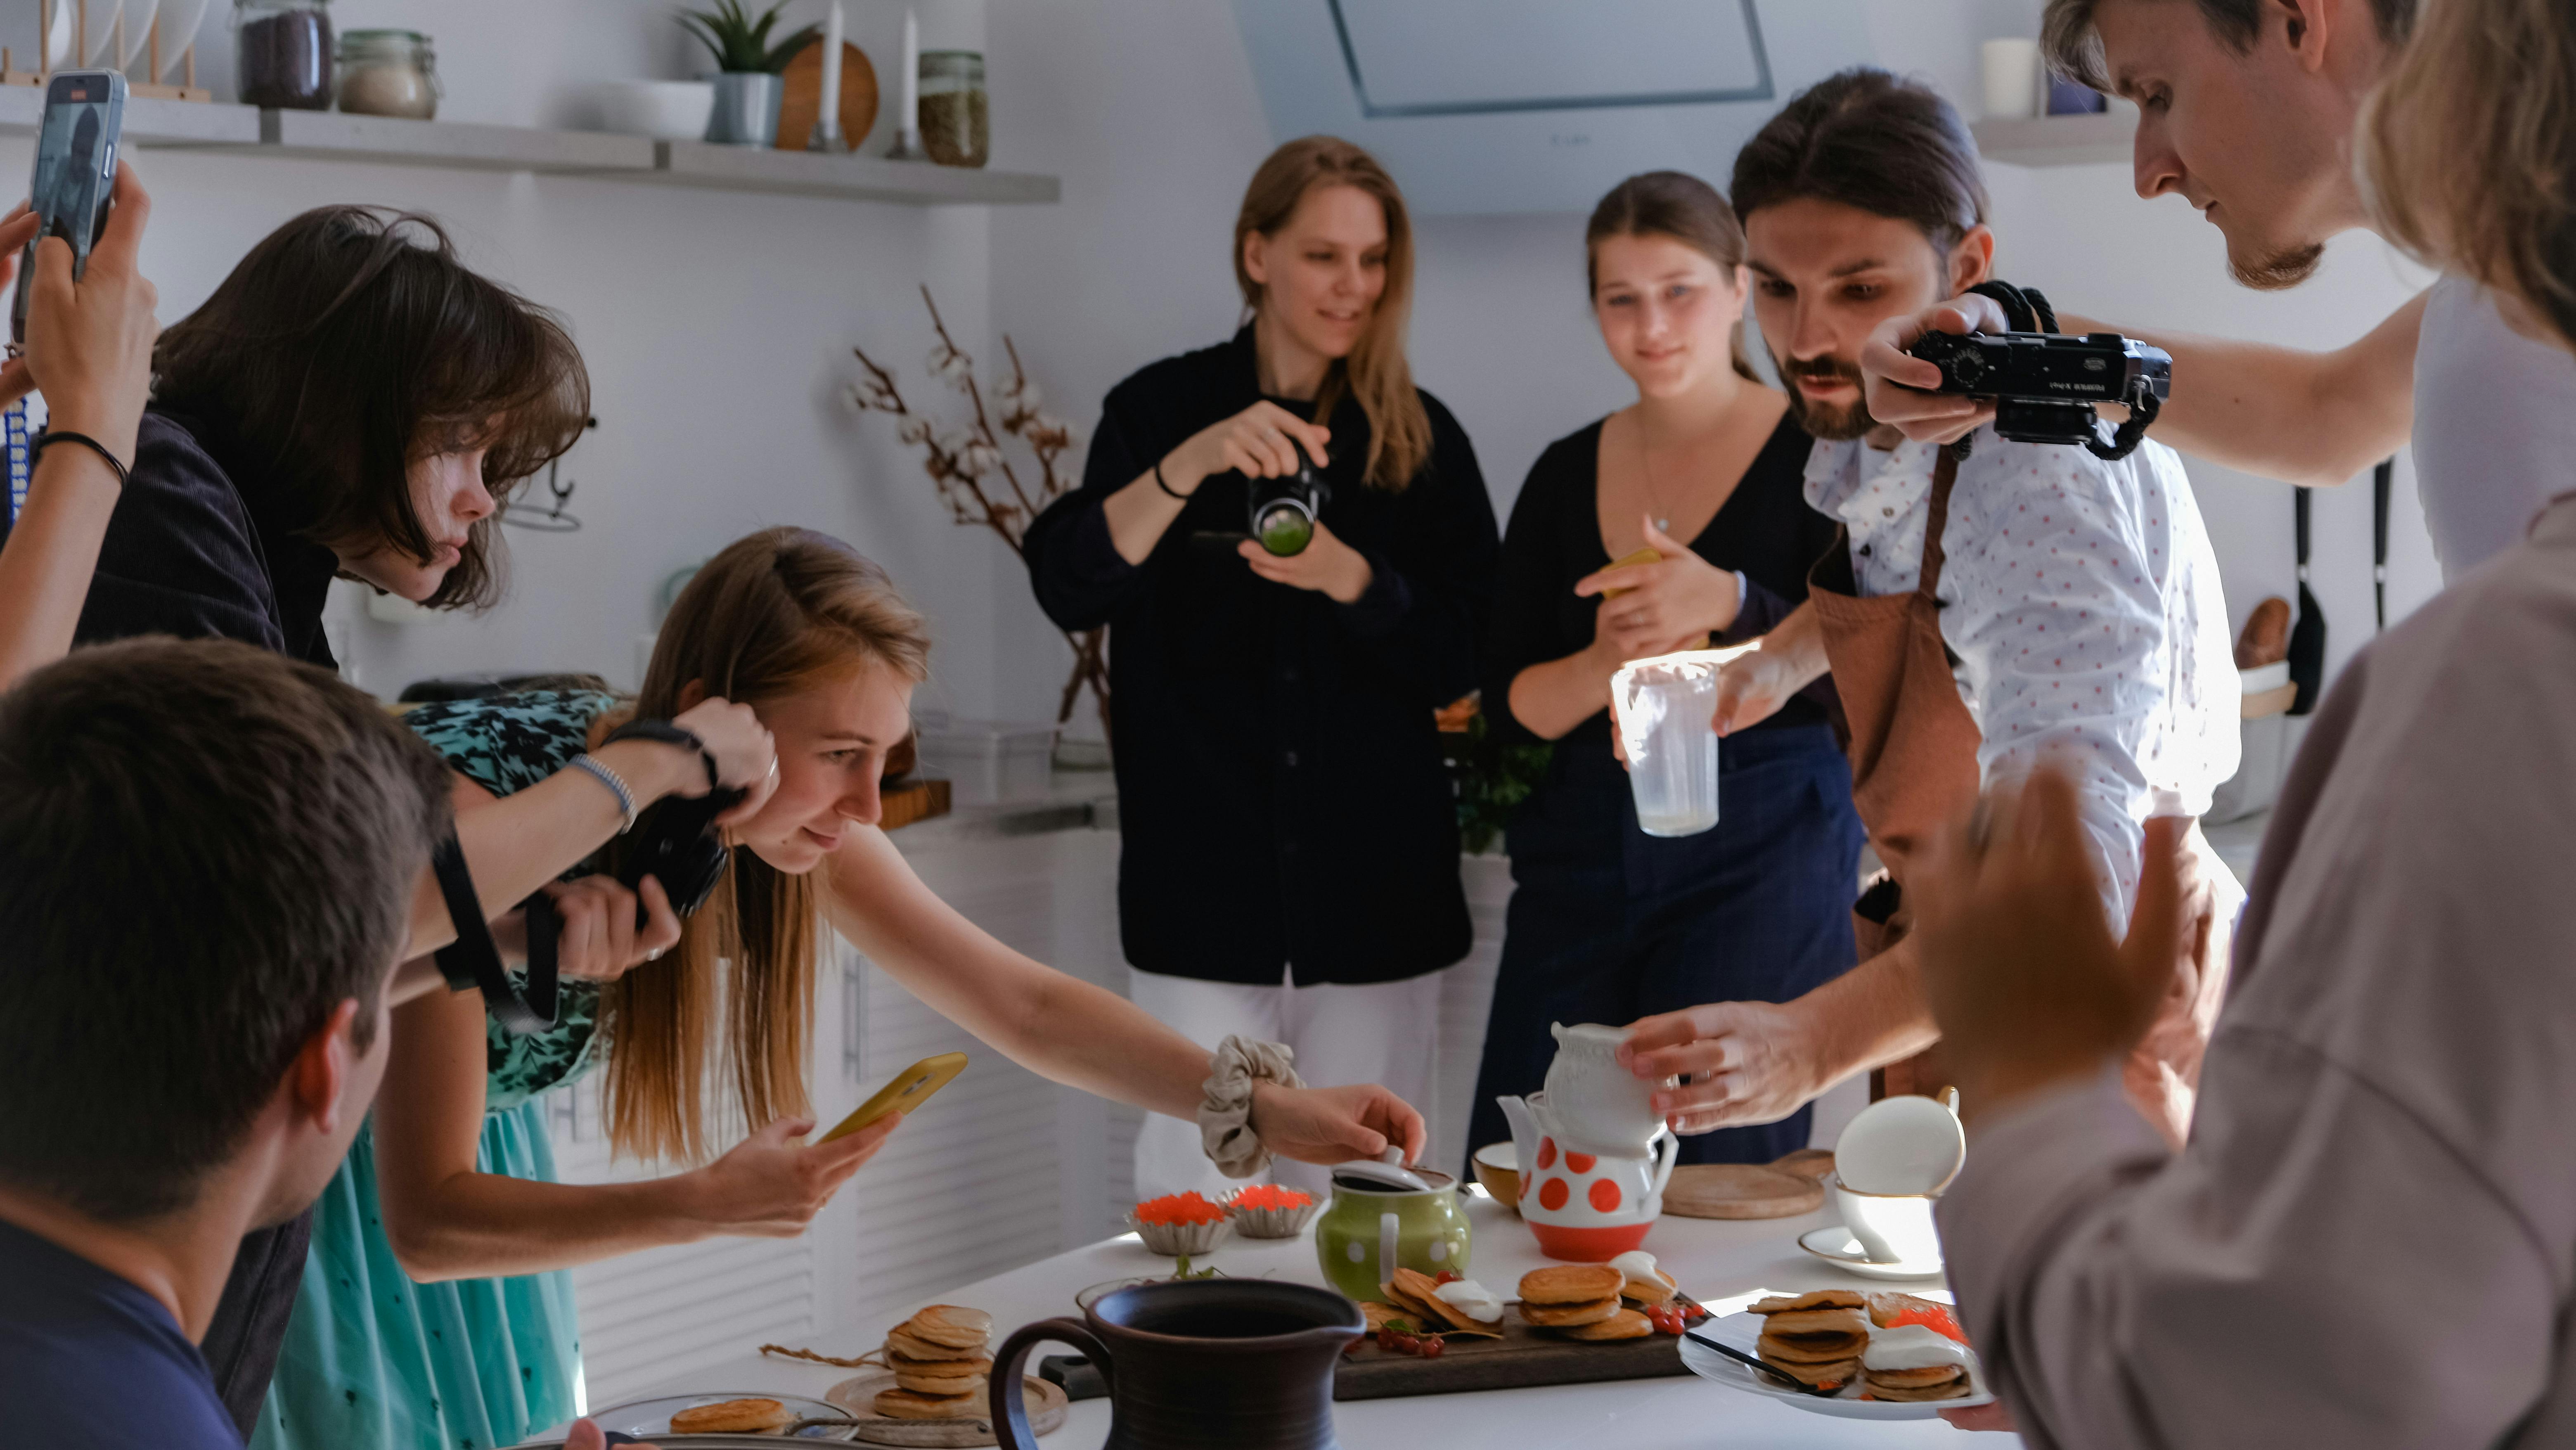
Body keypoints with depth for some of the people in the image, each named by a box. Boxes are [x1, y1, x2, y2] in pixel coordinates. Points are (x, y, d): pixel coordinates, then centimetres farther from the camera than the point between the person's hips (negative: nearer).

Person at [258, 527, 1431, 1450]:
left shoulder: (797, 822, -20)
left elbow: (1024, 1006, -12)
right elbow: (425, 1224, -34)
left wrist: (1266, 1107, -24)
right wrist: (704, 1207, -44)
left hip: (467, 1129, 6)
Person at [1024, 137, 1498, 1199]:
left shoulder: (1420, 438, 7)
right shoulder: (1163, 409, 3)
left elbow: (1460, 661, 3)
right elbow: (1067, 589, -11)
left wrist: (1349, 578, -16)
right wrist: (1188, 467, -25)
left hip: (1374, 880, 1)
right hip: (1204, 876, -1)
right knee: (1195, 1200, -1)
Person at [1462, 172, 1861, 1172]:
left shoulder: (1814, 455, -1)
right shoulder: (1567, 475, 11)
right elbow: (1512, 705, 8)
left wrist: (1730, 604, -26)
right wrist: (1608, 660, -13)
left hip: (1761, 857, -4)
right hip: (1582, 859, 4)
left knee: (1716, 1187, -7)